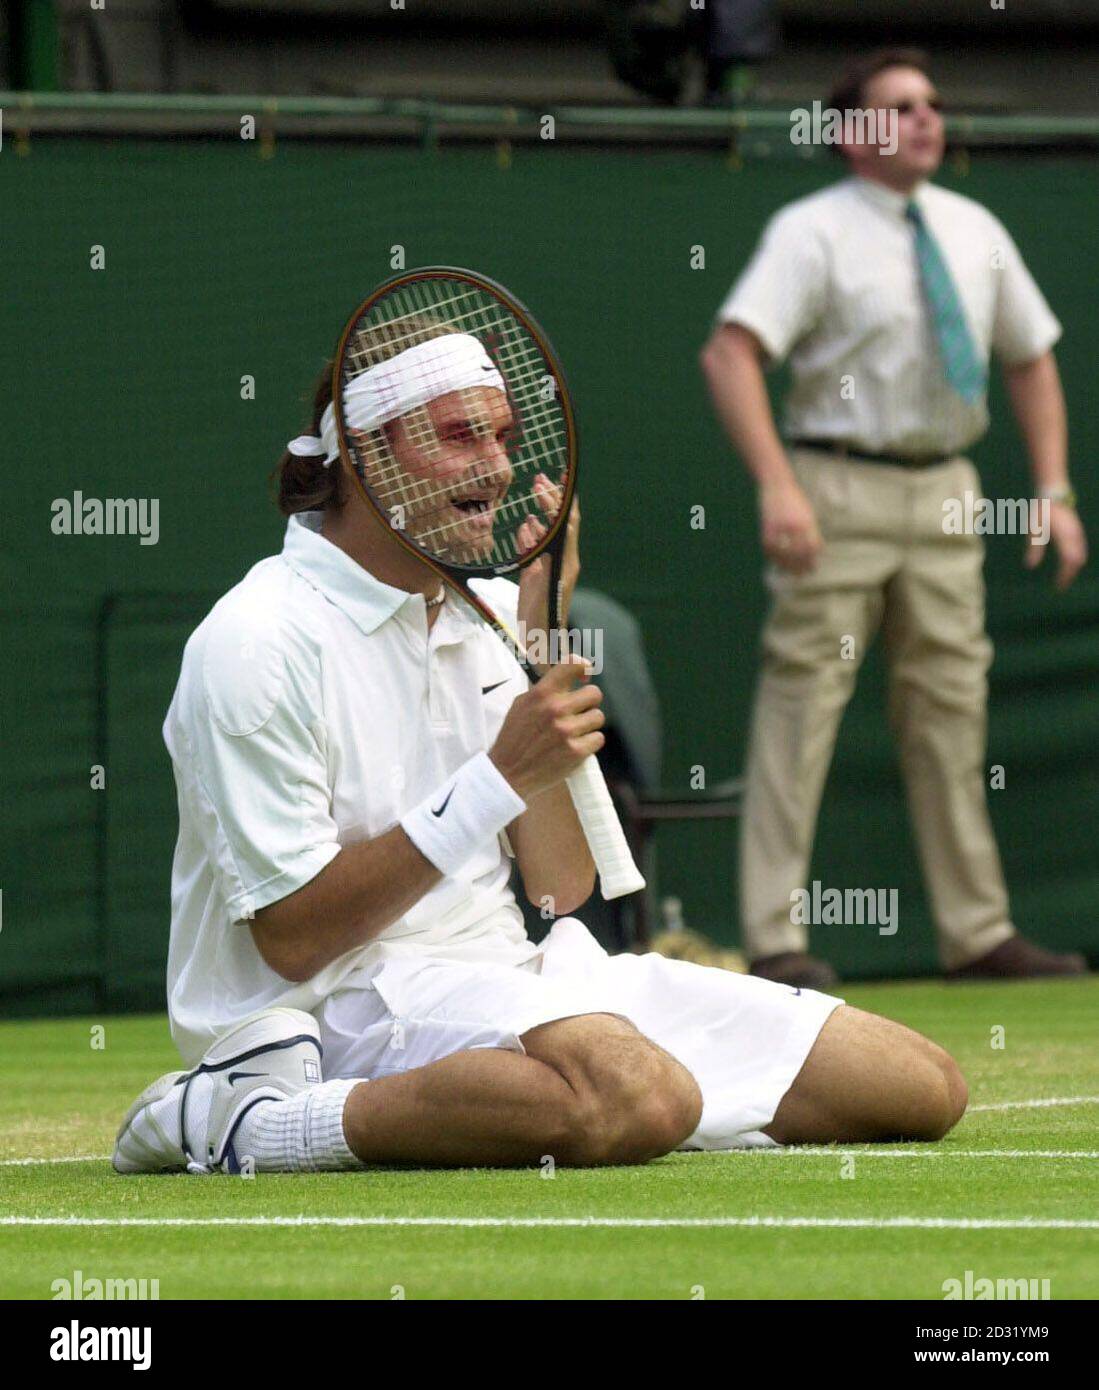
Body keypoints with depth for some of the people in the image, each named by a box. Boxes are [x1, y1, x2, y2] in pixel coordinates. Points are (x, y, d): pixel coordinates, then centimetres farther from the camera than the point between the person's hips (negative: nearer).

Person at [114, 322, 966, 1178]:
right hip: (350, 1003, -8)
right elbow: (292, 939, -15)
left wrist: (543, 635, 1)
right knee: (636, 1097, -41)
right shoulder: (257, 641, -10)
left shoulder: (491, 611, 15)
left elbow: (562, 887, 8)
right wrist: (501, 777, -17)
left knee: (925, 1086, -2)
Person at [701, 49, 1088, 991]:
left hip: (944, 490, 6)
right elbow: (731, 353, -17)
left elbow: (1031, 358, 19)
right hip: (839, 489, -6)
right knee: (804, 701, -8)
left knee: (952, 706, 8)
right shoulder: (813, 232, -7)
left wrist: (1055, 491, 9)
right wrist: (777, 486, -28)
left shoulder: (973, 232, 11)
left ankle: (977, 932, 13)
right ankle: (778, 940, -7)